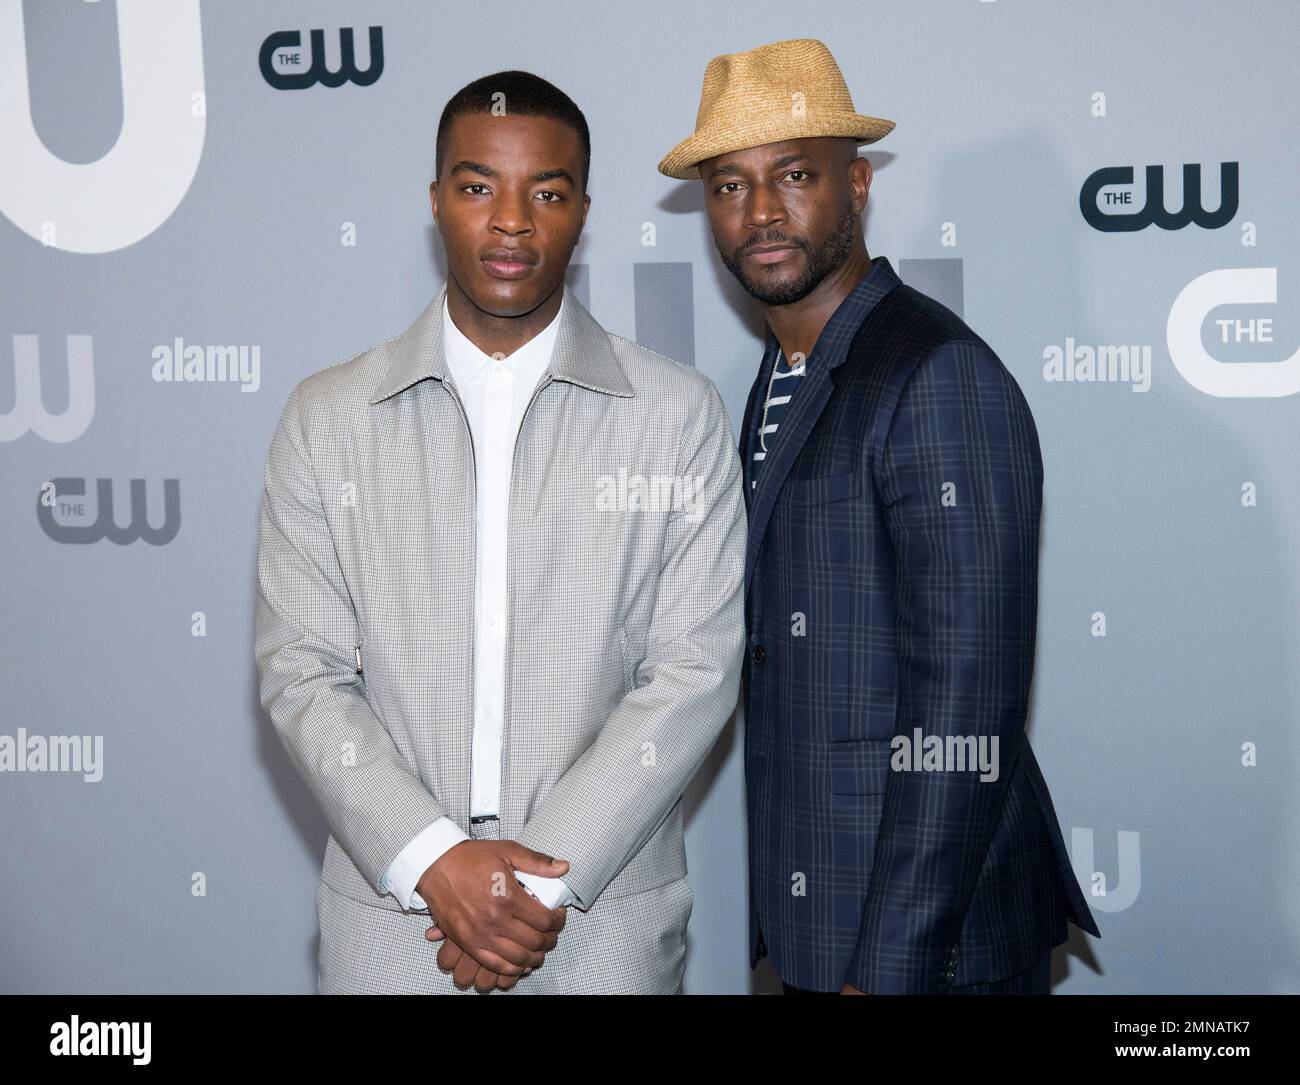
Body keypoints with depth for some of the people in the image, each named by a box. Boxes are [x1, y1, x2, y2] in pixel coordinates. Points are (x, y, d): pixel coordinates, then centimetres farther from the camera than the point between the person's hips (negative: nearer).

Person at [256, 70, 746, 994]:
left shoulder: (679, 414, -2)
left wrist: (548, 877, -13)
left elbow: (696, 670, -7)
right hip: (393, 912, 1)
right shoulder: (327, 417, 1)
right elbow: (302, 671, -2)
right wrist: (434, 860, -13)